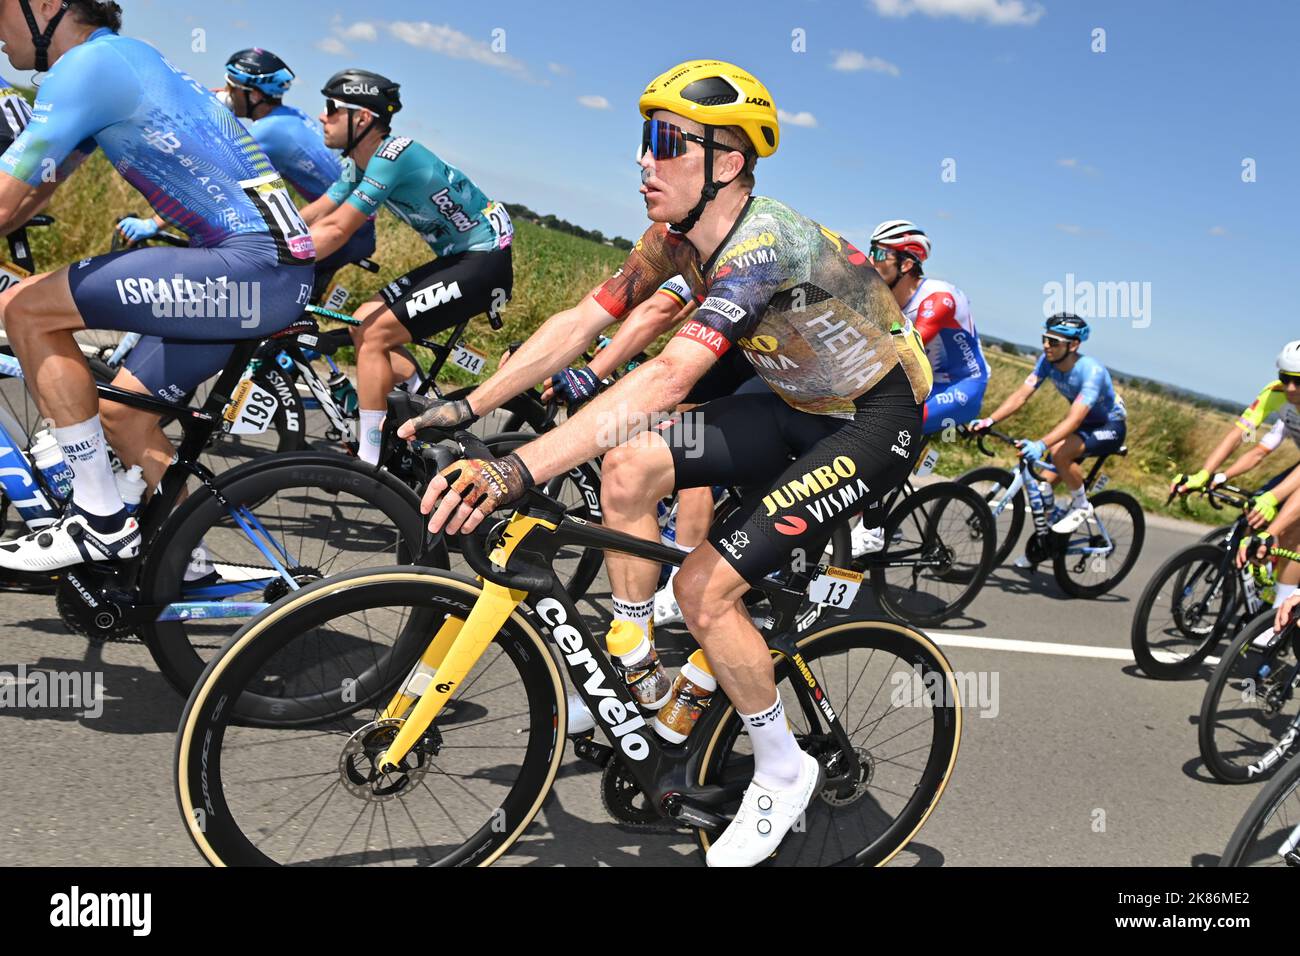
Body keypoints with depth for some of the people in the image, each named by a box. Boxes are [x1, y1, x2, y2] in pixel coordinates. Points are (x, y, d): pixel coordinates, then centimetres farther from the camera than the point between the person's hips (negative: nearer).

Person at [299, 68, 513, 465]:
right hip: (456, 258, 10)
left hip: (484, 263, -10)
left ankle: (368, 462, -8)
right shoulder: (359, 162, 8)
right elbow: (311, 216, 8)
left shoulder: (392, 156, -22)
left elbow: (334, 231, -25)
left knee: (372, 335, -14)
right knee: (363, 321, 9)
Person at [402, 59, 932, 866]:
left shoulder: (761, 244, -31)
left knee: (705, 585, -17)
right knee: (629, 469, -10)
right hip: (800, 405, 8)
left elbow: (668, 378, -45)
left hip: (877, 421, -8)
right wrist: (466, 406, -9)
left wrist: (516, 472, -52)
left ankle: (784, 775, 8)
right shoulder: (679, 233, -4)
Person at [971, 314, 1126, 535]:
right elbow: (1021, 395, -19)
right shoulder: (1048, 361, -15)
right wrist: (989, 421, -34)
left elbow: (1074, 419, -43)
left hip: (1110, 427, -7)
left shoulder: (1091, 371, -33)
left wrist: (1041, 445, -56)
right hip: (1085, 423, 7)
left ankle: (1081, 506, -10)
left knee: (1059, 452, -32)